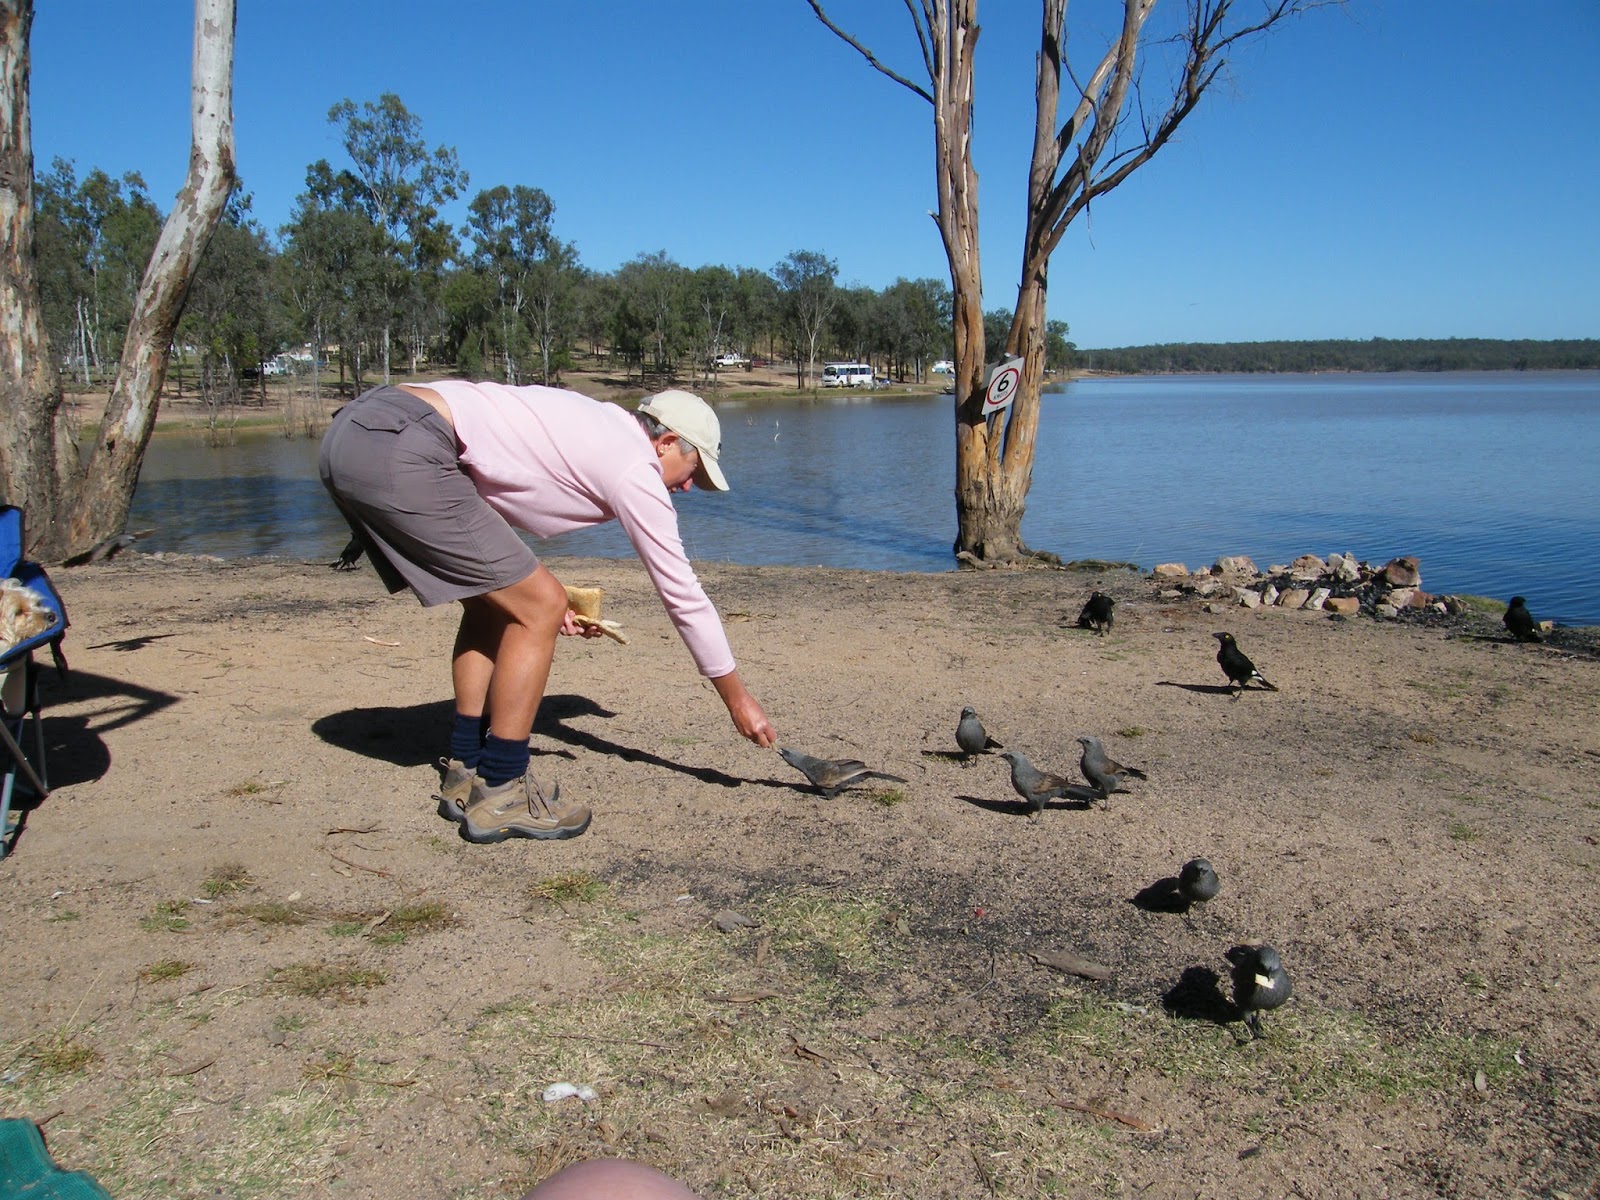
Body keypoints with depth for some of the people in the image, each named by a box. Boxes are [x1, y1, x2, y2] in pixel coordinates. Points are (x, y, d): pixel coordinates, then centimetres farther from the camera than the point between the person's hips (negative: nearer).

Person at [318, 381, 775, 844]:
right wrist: (738, 697, 15)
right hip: (399, 451, -10)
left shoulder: (593, 424, 24)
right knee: (539, 609, -3)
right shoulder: (635, 467, -1)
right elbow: (682, 593, 4)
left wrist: (540, 595, 19)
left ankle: (466, 775, 24)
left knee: (493, 602, 19)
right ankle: (499, 795, 5)